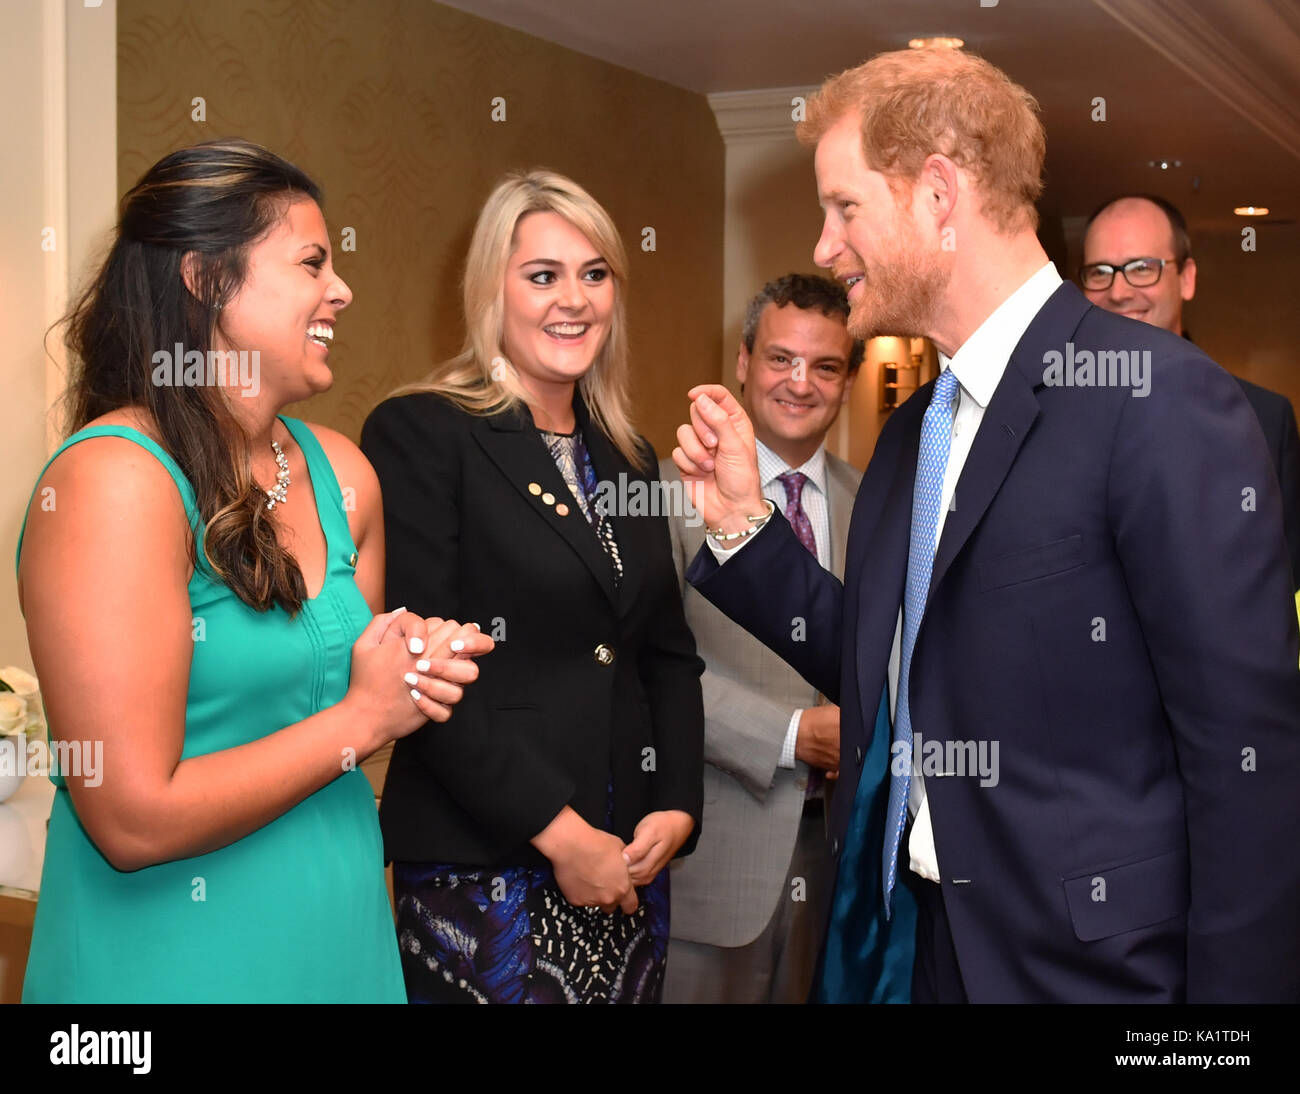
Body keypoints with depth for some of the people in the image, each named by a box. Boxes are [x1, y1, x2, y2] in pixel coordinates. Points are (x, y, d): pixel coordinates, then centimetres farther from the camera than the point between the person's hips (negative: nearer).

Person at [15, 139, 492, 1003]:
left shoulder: (339, 469, 1)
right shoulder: (113, 481, -20)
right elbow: (135, 819, -23)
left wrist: (413, 666, -7)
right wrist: (362, 716, -15)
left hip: (343, 935, 7)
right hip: (173, 955, -7)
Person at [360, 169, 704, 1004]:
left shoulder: (628, 457, 13)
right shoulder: (419, 434, -7)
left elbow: (669, 653, 15)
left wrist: (677, 809, 0)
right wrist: (559, 831, -14)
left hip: (630, 866, 6)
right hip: (480, 869, -5)